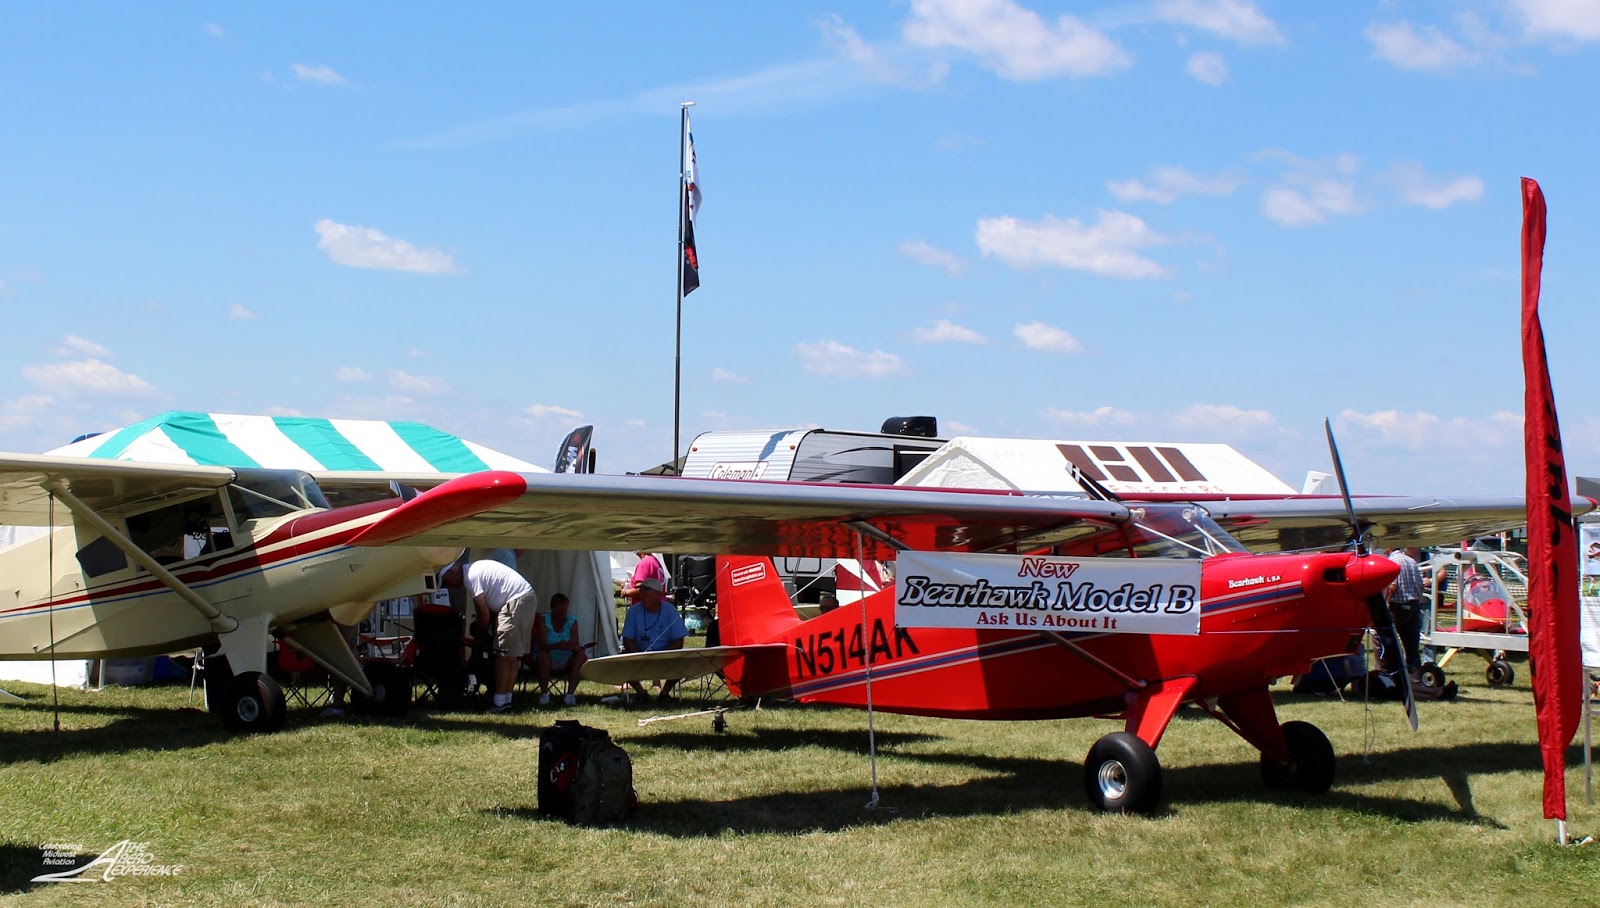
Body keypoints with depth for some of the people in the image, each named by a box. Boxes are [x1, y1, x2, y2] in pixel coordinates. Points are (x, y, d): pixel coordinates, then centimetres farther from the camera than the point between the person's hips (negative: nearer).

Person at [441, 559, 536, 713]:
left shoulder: (470, 576, -10)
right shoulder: (476, 569, 21)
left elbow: (484, 612, -11)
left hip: (517, 601, -10)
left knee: (503, 654, -6)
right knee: (512, 656, 13)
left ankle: (500, 702, -5)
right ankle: (507, 700, 17)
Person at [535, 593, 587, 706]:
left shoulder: (572, 621, 0)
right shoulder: (544, 620, -6)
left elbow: (576, 646, -11)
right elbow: (542, 645, -19)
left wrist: (575, 647, -37)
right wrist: (558, 645, -38)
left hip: (566, 662, 2)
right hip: (549, 662, -2)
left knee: (581, 655, -26)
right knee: (543, 654, -34)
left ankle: (570, 694, -29)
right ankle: (544, 694, -30)